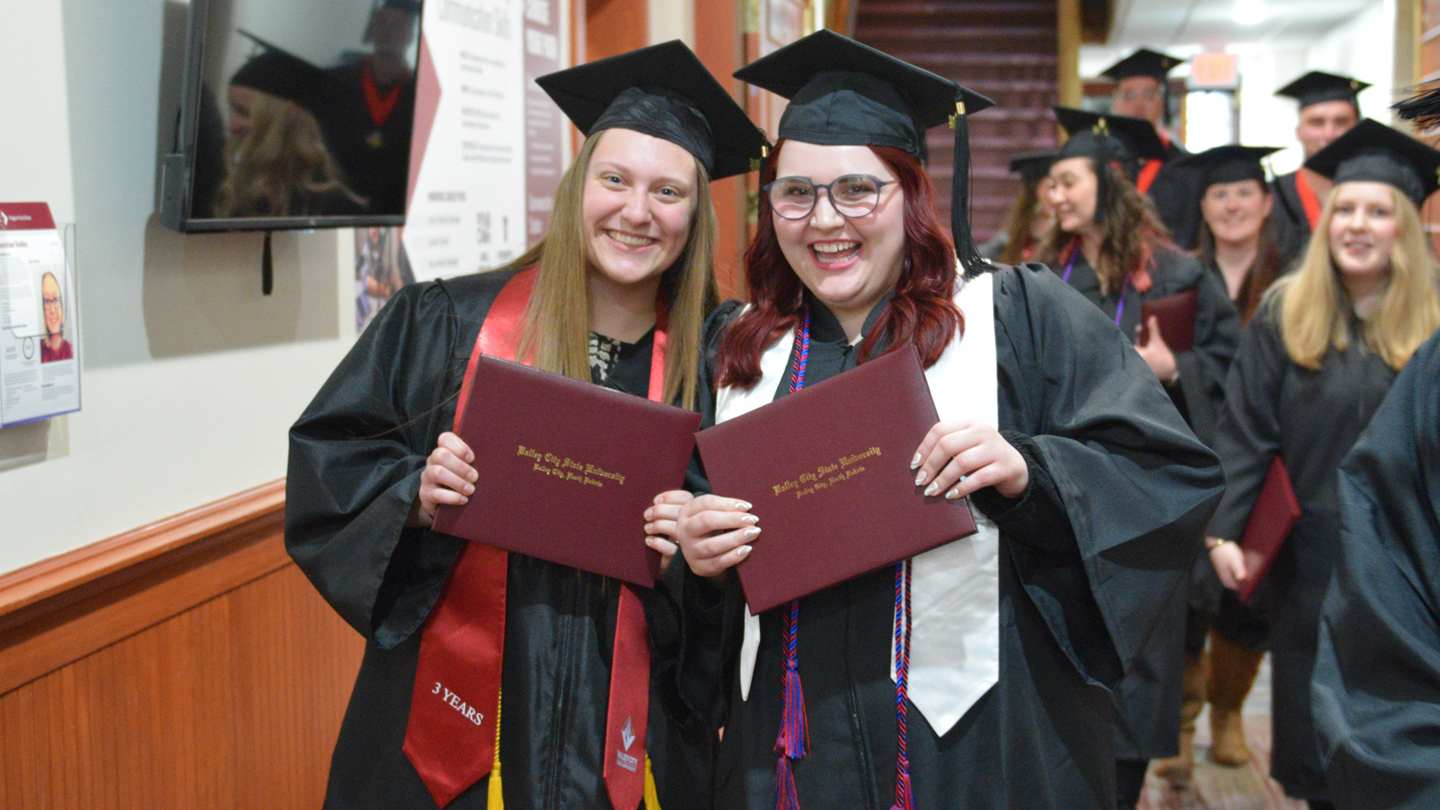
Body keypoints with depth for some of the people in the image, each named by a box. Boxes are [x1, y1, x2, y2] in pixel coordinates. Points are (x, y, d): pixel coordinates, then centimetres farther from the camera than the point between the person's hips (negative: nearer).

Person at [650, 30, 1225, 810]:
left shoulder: (1021, 317, -2)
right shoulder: (733, 349, 8)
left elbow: (1175, 473, -6)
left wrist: (1029, 472, -22)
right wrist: (699, 556, -8)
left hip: (982, 743, -2)